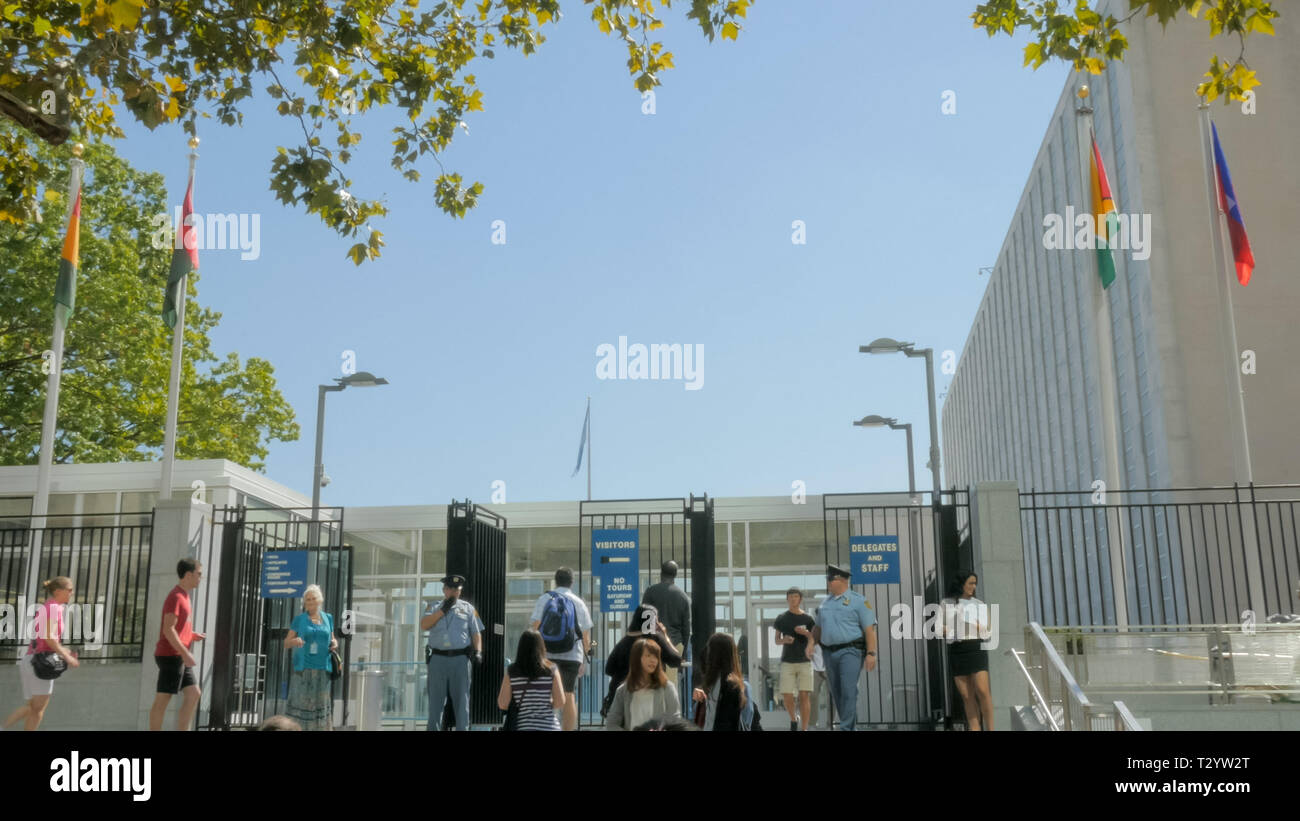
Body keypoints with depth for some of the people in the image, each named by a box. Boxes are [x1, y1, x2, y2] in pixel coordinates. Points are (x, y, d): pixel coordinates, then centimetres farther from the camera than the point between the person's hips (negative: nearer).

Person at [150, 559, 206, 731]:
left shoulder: (183, 596, 17)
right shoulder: (175, 597, -14)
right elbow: (168, 630, -20)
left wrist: (192, 635, 11)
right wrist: (185, 653, -23)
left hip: (180, 658, 10)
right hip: (170, 656, -10)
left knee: (193, 694, 6)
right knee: (163, 699, -4)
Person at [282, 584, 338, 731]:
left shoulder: (328, 618, 13)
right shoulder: (299, 619, 6)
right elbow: (286, 643, 5)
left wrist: (334, 643, 1)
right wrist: (294, 641, -16)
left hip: (323, 669, 2)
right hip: (303, 668, -2)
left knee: (321, 702, 3)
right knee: (301, 701, -5)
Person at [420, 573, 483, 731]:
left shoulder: (467, 608, 13)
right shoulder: (434, 607, 13)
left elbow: (476, 632, 9)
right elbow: (424, 625, -5)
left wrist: (478, 651, -5)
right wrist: (442, 610, -9)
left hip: (460, 658, 0)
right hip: (437, 658, 0)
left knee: (461, 698, 0)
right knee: (435, 699, 4)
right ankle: (433, 728, 11)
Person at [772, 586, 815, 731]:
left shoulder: (807, 618, 5)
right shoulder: (782, 618, 6)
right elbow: (777, 640, 10)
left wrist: (806, 633, -11)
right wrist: (784, 640, -12)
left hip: (805, 661, 0)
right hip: (787, 662, 0)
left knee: (804, 695, -8)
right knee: (787, 696, -5)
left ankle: (805, 728, -3)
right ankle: (793, 719, 23)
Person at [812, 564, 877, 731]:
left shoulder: (857, 600, -2)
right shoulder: (825, 603, 16)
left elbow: (870, 628, -7)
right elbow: (818, 628, 21)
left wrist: (871, 653, -15)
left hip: (850, 651, -6)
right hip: (829, 653, 7)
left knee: (848, 691, -14)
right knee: (836, 692, 8)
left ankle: (846, 727, -14)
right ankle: (852, 726, 19)